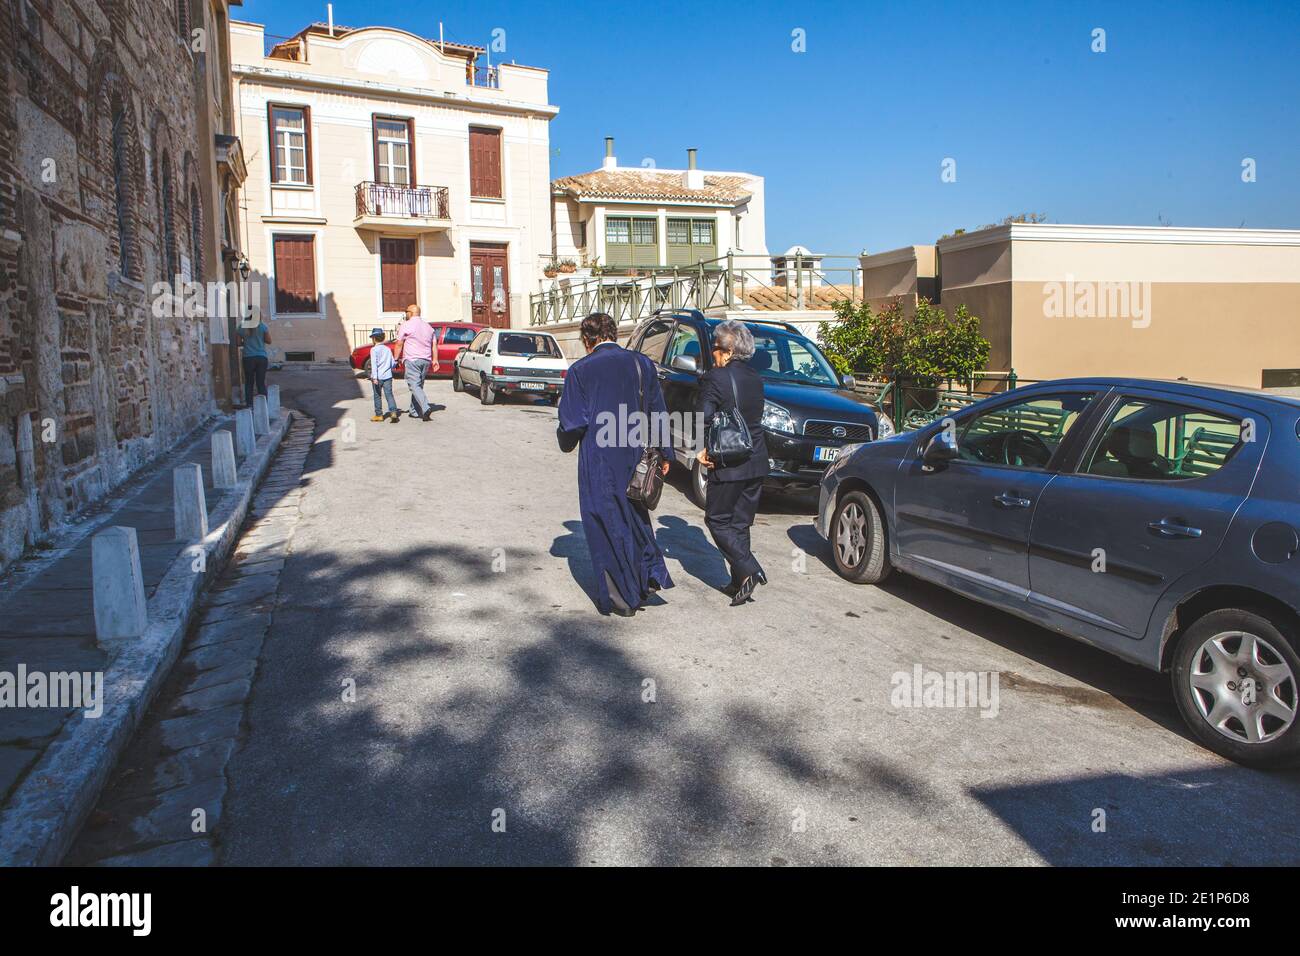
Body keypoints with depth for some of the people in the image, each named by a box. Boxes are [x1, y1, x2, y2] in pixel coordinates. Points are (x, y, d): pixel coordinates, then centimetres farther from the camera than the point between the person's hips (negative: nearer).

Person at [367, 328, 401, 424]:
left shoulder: (374, 349, -7)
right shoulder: (388, 349, 9)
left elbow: (374, 364, -16)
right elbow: (393, 363, 13)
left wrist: (374, 377, -20)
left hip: (378, 377, -4)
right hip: (388, 376, 4)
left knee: (377, 396, 8)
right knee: (389, 395, 0)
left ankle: (379, 415, 13)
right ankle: (393, 412, -14)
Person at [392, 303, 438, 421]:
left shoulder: (406, 325, -3)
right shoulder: (428, 326, 16)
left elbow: (399, 344, -2)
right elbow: (434, 345, 12)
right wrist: (435, 360, 11)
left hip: (412, 359, -7)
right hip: (426, 360, 7)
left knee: (414, 386, -10)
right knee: (419, 386, 14)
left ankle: (426, 408, -28)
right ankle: (415, 411, 16)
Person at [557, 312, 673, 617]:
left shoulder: (580, 370, -8)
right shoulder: (642, 364, 3)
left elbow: (571, 422, -9)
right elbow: (659, 413, 6)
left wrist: (565, 440, 13)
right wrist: (665, 454, 14)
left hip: (599, 463, -4)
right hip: (636, 460, 4)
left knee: (604, 525, 8)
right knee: (634, 515, 24)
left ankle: (620, 599, 13)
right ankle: (650, 575, 15)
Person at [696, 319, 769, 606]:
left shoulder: (715, 378, -14)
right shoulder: (755, 378, 8)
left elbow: (702, 418, -20)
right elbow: (755, 416, 12)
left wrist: (701, 448, -5)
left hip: (728, 465, -7)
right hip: (756, 464, 7)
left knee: (717, 520, 7)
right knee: (740, 522, 16)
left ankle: (748, 571, -6)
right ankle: (739, 581, 20)